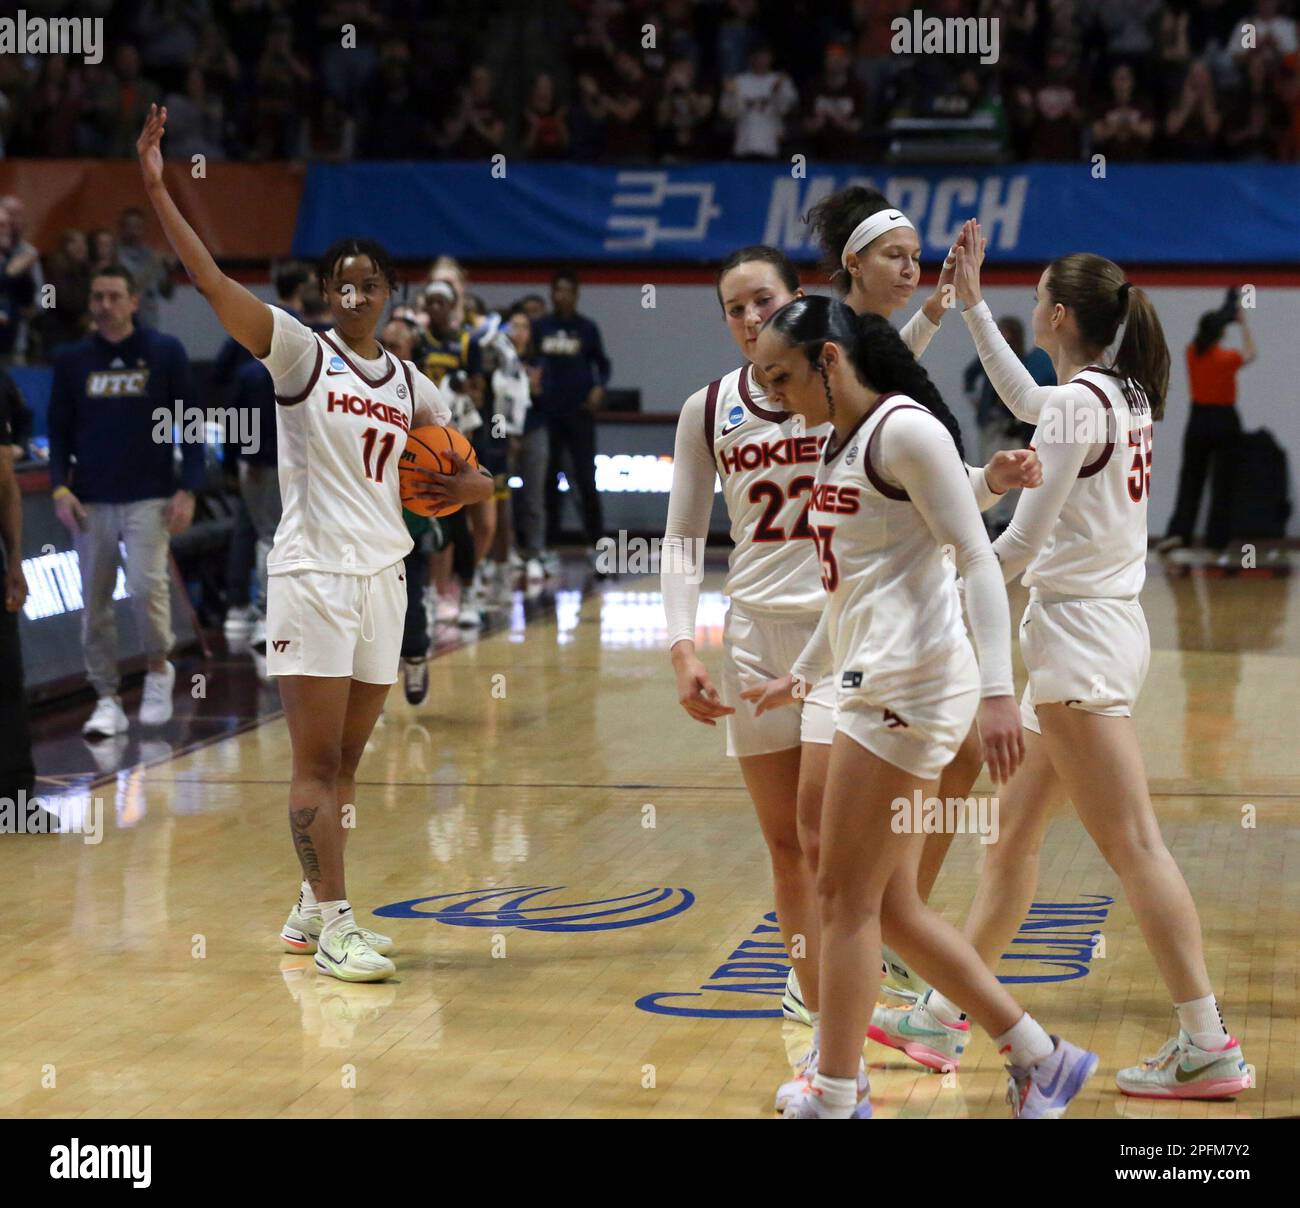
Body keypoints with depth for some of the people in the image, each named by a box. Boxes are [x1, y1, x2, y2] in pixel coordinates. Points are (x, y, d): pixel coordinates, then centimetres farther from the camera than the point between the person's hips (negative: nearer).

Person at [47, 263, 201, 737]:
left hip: (149, 497, -2)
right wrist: (60, 488, -3)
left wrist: (188, 489, -6)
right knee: (95, 603, 3)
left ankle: (159, 668, 13)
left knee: (147, 587, -13)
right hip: (90, 501, 3)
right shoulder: (72, 360, 6)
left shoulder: (165, 353, 0)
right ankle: (107, 700, 11)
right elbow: (60, 429, 10)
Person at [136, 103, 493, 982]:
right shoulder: (301, 353, -3)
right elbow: (212, 280, -13)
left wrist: (466, 484, 1)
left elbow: (460, 462, 25)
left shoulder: (408, 383, 13)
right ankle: (334, 926, -6)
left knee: (346, 759, 10)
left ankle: (312, 908, 20)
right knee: (318, 760, -7)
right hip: (313, 573, -6)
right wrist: (158, 190, -22)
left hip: (383, 577, 6)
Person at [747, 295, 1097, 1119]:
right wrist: (803, 677, 38)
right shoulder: (840, 444, 16)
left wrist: (996, 688, -25)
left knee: (847, 898, -3)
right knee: (891, 907, 10)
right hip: (872, 684, 10)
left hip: (913, 683, -9)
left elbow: (977, 561, -17)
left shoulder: (905, 430, -11)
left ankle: (835, 1099, 7)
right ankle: (1041, 1058, 18)